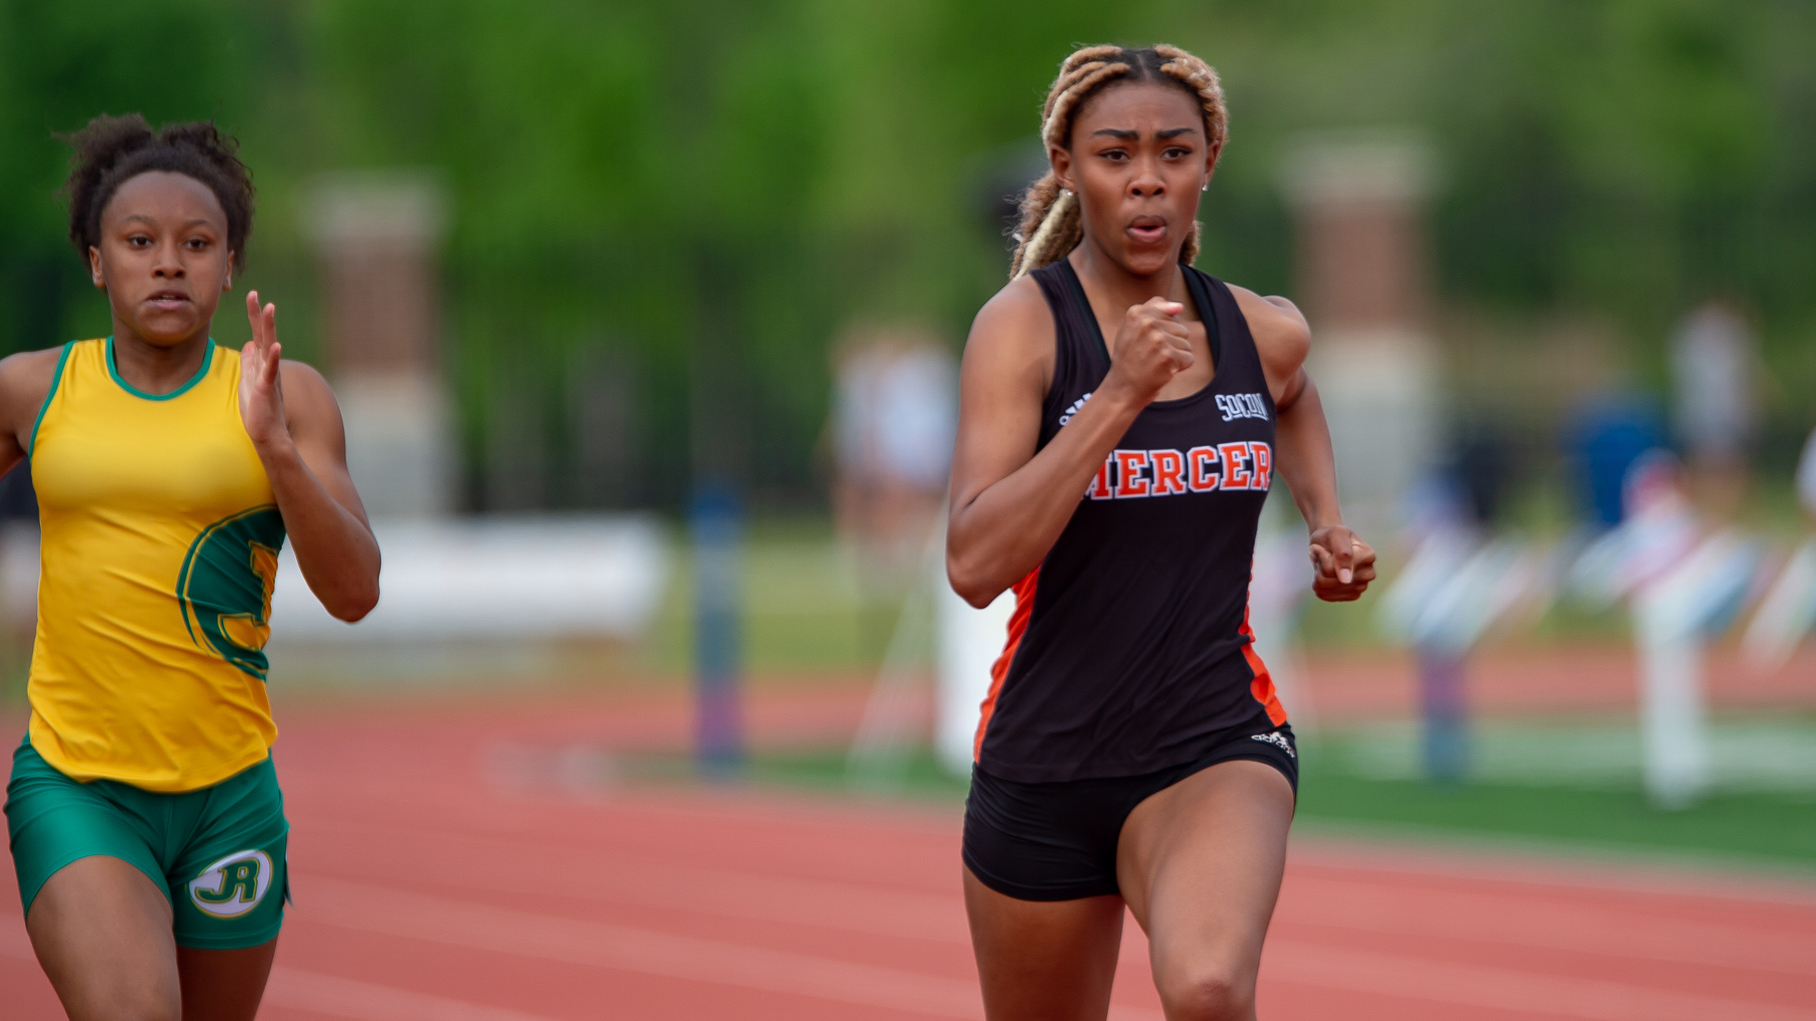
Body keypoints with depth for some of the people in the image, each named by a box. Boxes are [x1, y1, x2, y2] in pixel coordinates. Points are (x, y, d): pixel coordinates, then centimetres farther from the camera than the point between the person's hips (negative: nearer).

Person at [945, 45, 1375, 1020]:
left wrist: (1327, 525, 12)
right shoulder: (1024, 323, -11)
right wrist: (1120, 395, -28)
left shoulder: (1265, 332, 2)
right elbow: (974, 564, -24)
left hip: (1217, 744, 1)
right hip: (1044, 758, -1)